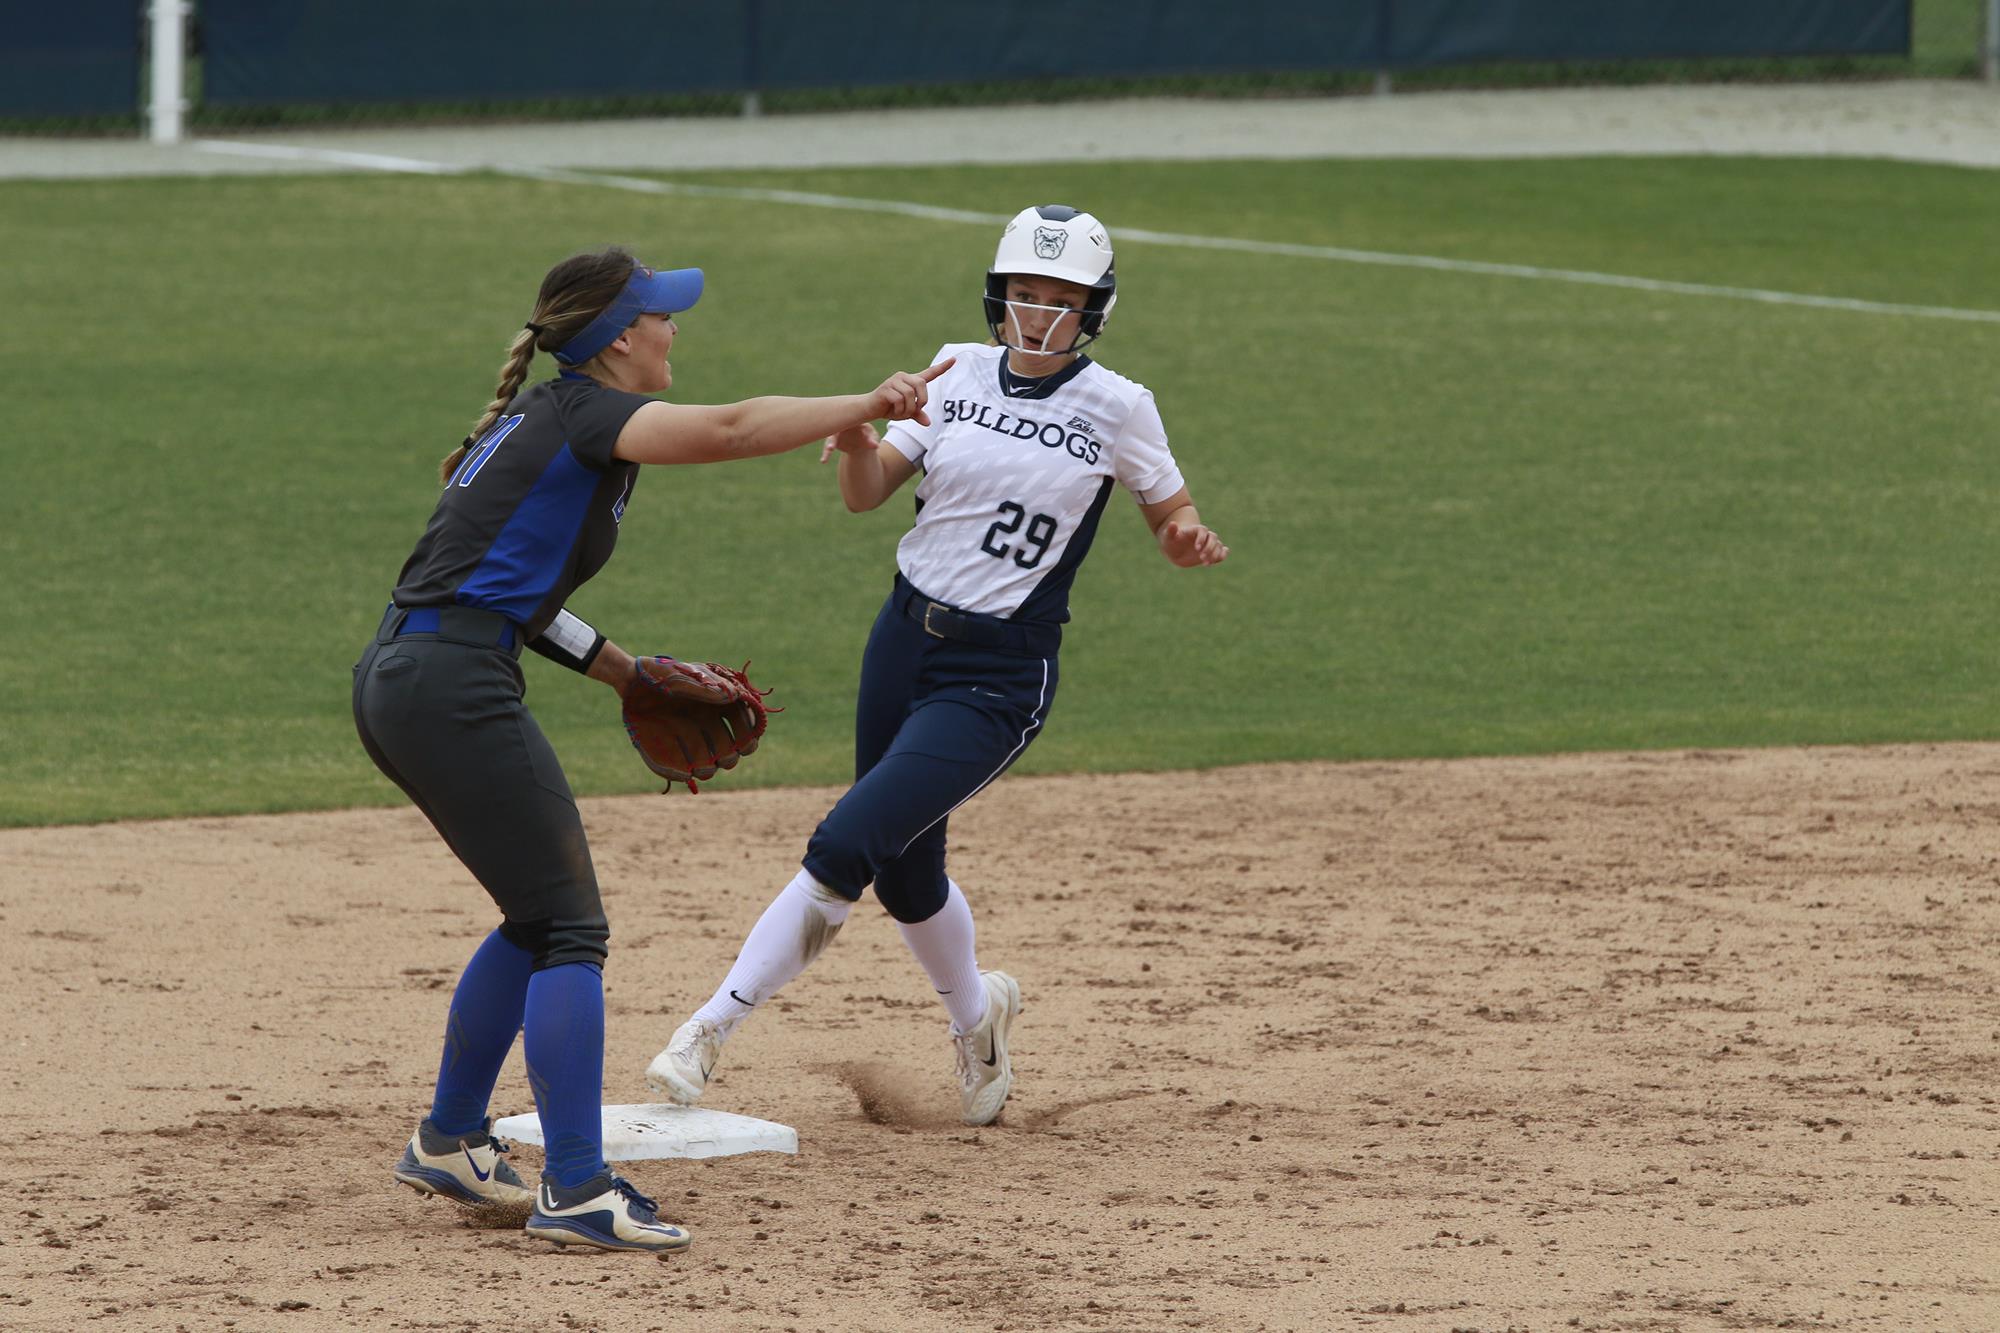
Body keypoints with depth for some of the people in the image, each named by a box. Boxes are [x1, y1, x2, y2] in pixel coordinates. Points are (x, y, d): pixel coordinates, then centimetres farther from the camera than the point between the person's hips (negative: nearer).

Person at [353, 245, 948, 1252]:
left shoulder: (534, 419, 21)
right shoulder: (587, 414, -6)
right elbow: (726, 430, -24)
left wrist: (629, 675, 24)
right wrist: (869, 406, -19)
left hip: (395, 680, 10)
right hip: (455, 689, -10)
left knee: (541, 916, 21)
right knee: (570, 929, -7)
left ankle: (449, 1142, 29)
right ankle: (577, 1191, -12)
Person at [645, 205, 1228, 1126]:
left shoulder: (1116, 408, -6)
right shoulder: (958, 374, 3)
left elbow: (1171, 513, 5)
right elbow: (866, 494, -2)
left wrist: (1187, 539, -19)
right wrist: (859, 441, -24)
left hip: (1001, 678, -5)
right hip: (905, 641, 5)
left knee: (845, 846, -17)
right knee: (905, 874, 14)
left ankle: (714, 1028, -11)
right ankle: (975, 1012, 44)